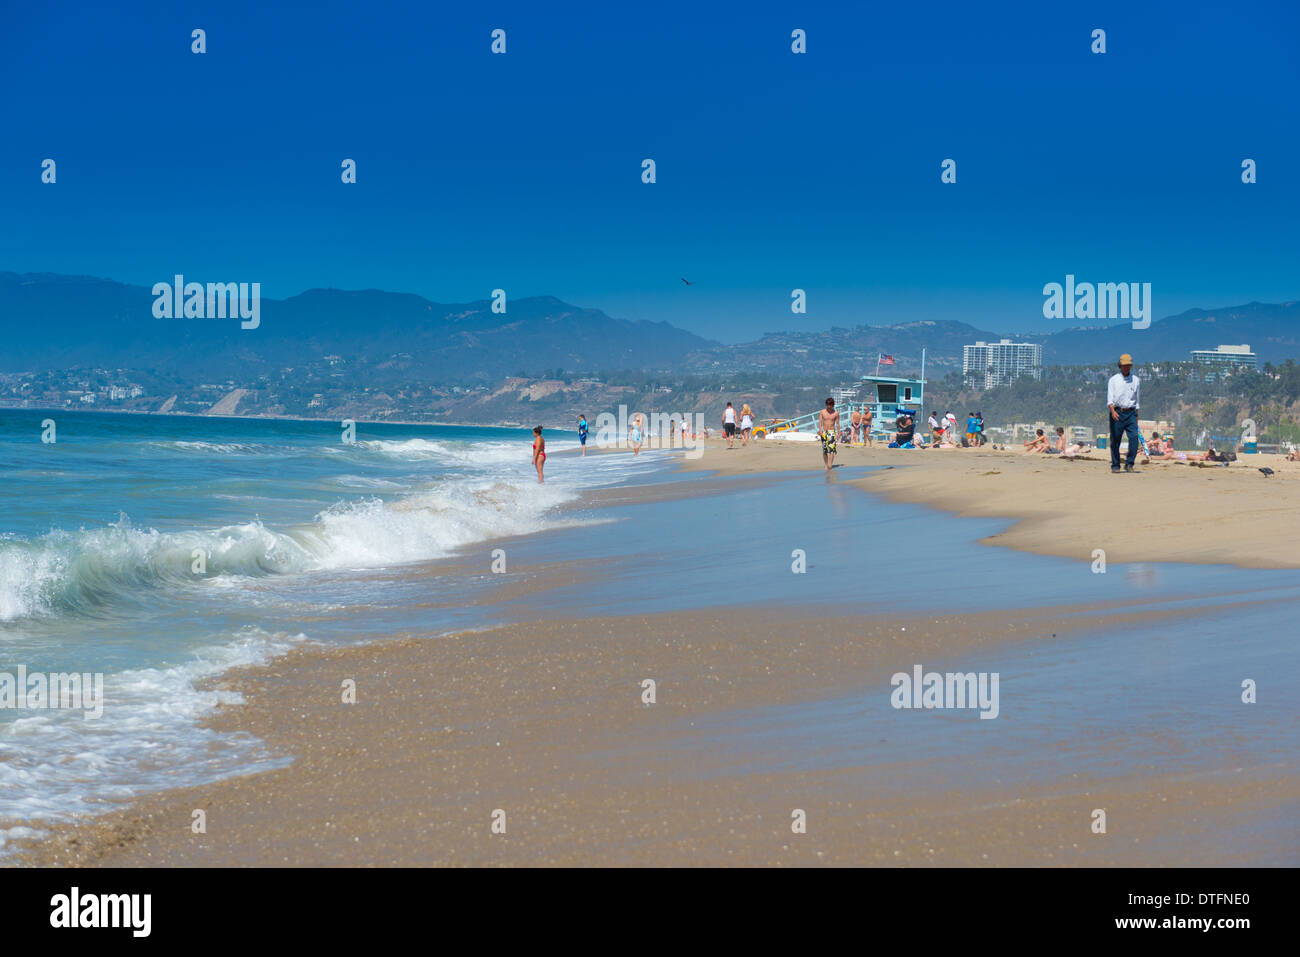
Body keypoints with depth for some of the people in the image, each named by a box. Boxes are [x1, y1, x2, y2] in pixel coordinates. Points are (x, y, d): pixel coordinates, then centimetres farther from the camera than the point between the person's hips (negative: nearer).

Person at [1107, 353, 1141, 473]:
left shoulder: (1136, 380, 12)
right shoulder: (1113, 380, 1)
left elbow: (1137, 399, 19)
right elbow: (1109, 398, -9)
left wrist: (1136, 415, 15)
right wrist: (1113, 411, -25)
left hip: (1130, 413, 2)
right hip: (1117, 413, -2)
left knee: (1134, 438, -13)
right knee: (1115, 441, 1)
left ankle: (1129, 464, -4)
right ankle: (1115, 466, 11)